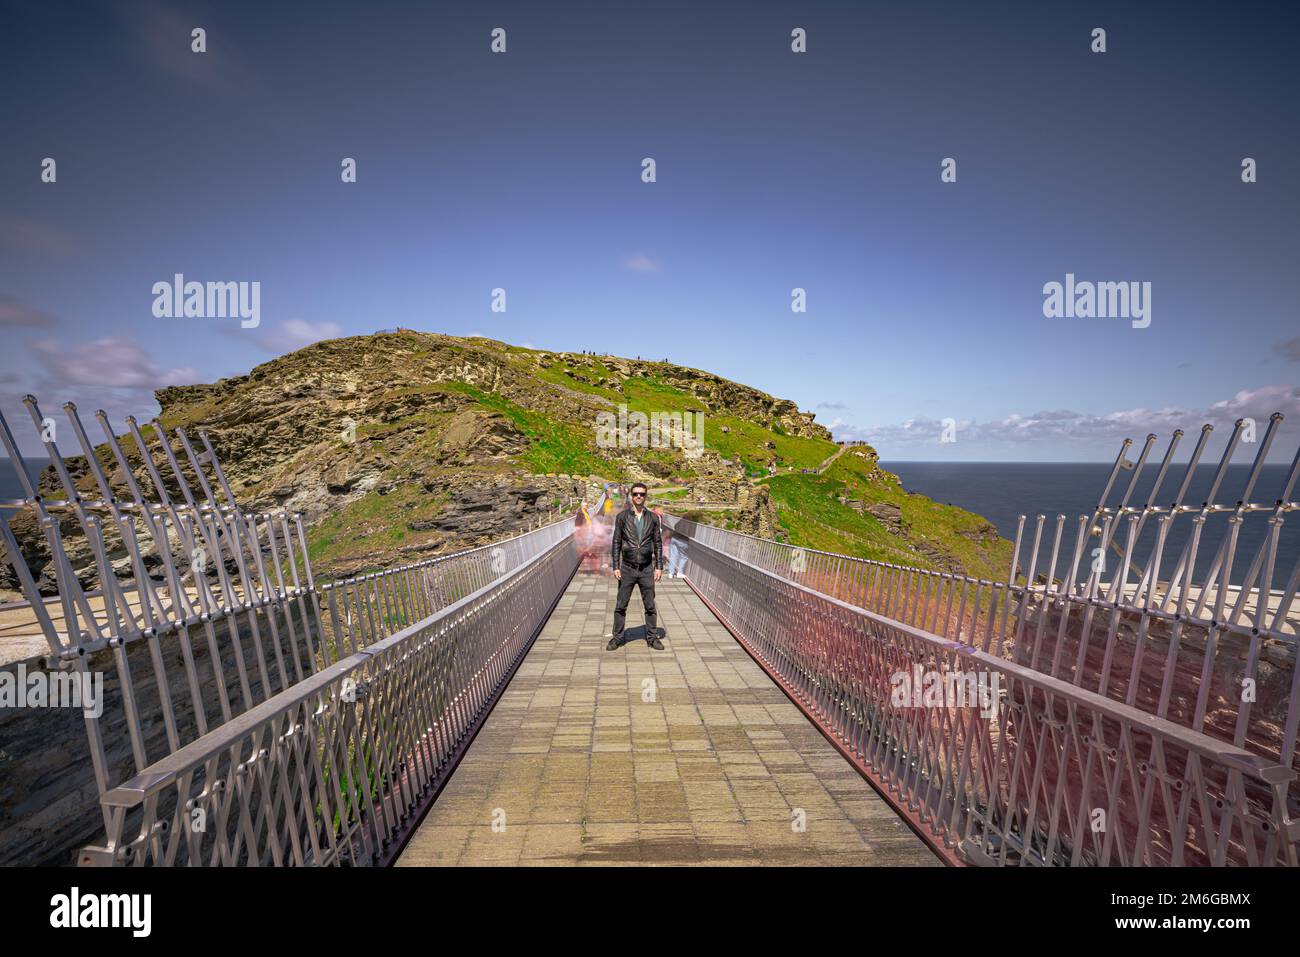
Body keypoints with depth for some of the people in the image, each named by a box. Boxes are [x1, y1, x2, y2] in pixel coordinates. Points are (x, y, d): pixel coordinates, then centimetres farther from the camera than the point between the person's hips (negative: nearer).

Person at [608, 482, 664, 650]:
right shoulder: (622, 516, -2)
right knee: (620, 606, 6)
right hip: (627, 569, -1)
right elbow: (616, 543, 0)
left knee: (650, 606, 9)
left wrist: (659, 567, 0)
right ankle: (617, 637, 19)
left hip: (647, 569, 1)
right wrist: (615, 567, -5)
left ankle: (652, 637, 22)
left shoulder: (653, 517, 2)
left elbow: (658, 544, 5)